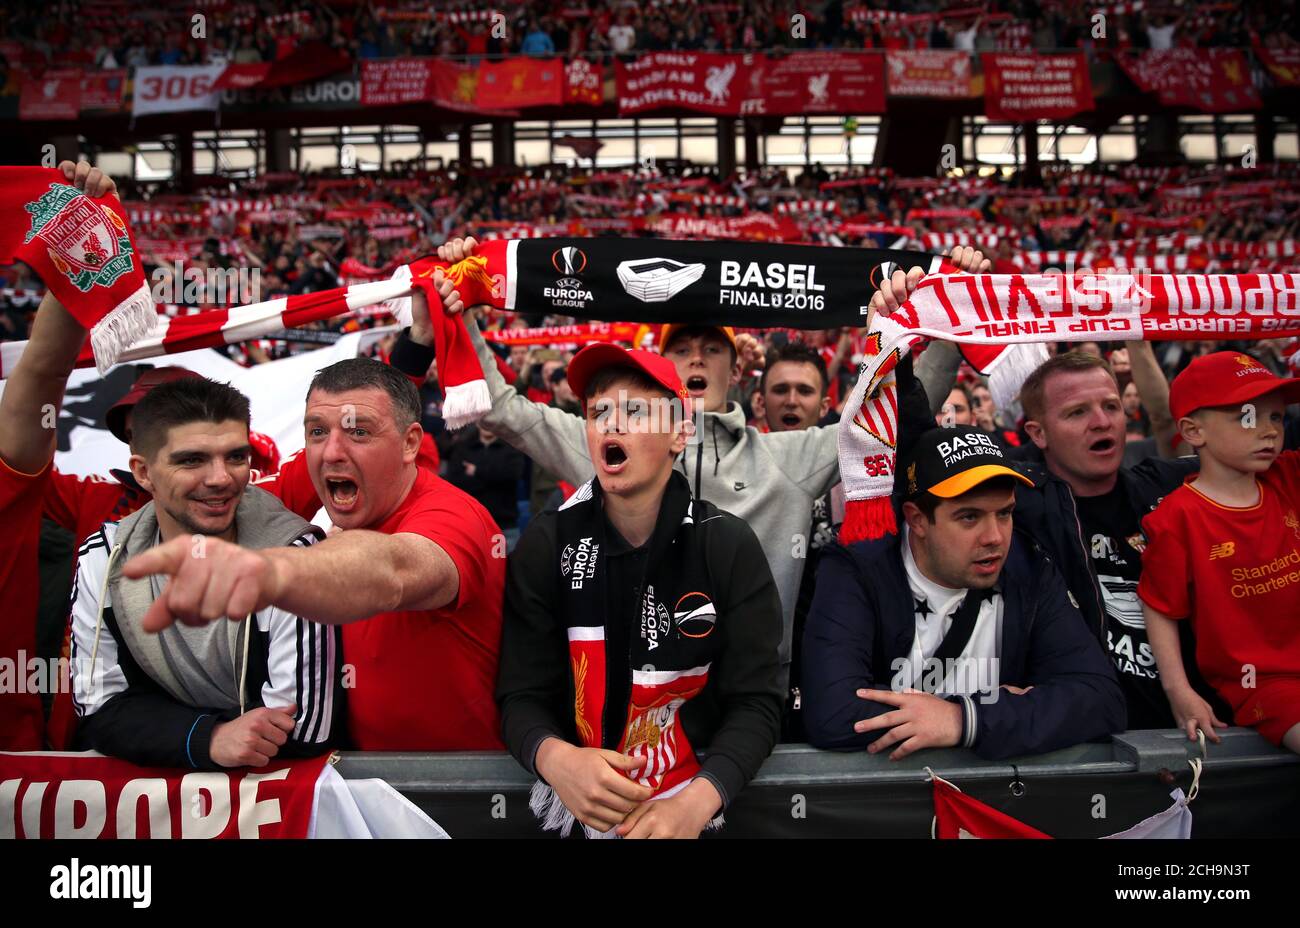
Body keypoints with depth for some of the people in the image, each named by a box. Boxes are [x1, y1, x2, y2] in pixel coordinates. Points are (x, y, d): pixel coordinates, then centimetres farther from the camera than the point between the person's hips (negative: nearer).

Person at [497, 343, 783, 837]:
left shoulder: (730, 547, -5)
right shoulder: (546, 544, -2)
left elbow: (755, 701, -7)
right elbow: (522, 695, -4)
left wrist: (697, 801, -23)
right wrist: (555, 759, -25)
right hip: (580, 802, 0)